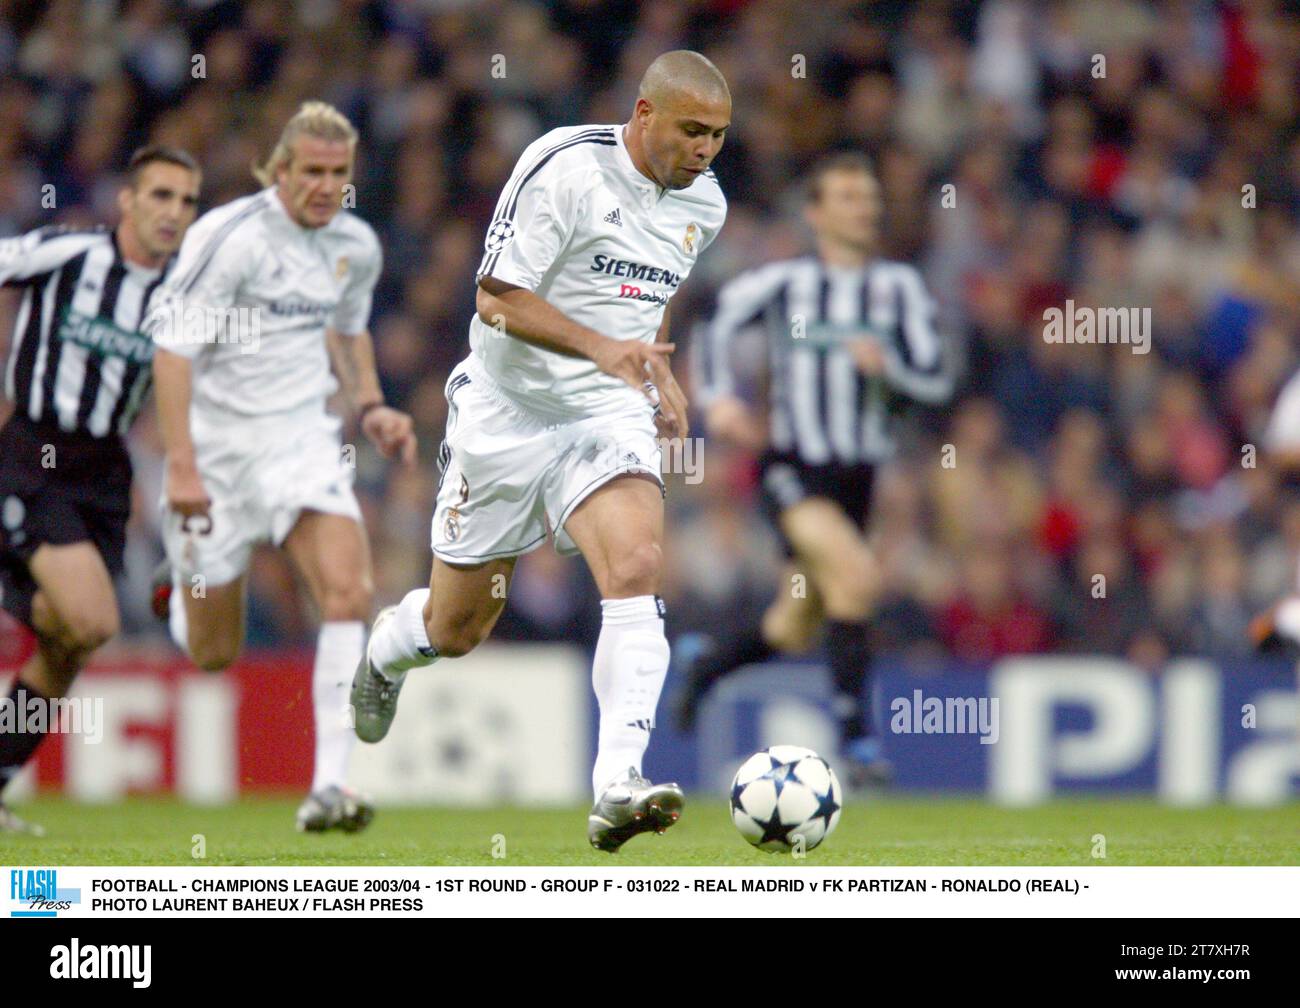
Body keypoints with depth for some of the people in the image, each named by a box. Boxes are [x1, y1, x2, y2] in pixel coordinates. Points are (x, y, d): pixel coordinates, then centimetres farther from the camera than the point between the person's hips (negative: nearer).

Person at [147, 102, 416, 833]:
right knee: (213, 653, 6)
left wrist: (371, 406, 9)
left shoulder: (356, 246, 4)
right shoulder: (231, 237, -16)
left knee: (349, 589, -21)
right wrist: (182, 466, -22)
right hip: (219, 440, -4)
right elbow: (173, 347, -17)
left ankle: (331, 786, -20)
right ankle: (182, 586, 45)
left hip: (303, 436, 4)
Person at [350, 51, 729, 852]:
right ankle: (384, 652, 47)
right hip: (508, 412, -4)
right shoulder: (565, 169, -16)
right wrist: (604, 349, -30)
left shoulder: (704, 204, 6)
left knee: (637, 568, -25)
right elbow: (499, 298, -18)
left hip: (610, 417, 4)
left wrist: (660, 372, 12)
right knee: (455, 628, 9)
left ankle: (618, 788, -33)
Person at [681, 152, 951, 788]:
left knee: (795, 632, 11)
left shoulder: (898, 287, 5)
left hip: (856, 473, 4)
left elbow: (936, 379, 1)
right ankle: (855, 737, -19)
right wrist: (719, 396, 0)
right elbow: (719, 324, 13)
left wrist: (887, 365, -18)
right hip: (790, 466, -4)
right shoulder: (783, 283, -1)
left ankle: (705, 659, 43)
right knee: (856, 575, -27)